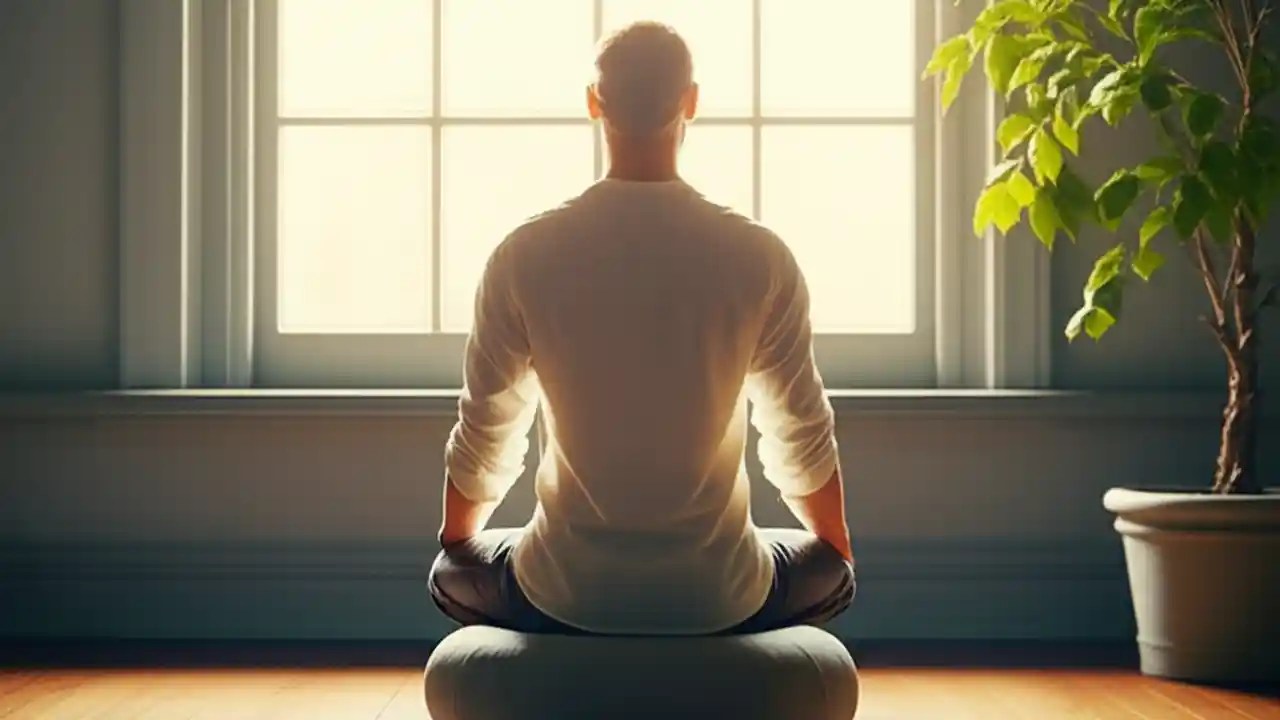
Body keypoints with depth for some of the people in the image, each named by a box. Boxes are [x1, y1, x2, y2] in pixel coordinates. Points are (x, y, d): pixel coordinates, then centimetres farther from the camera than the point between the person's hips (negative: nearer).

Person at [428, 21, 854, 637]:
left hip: (563, 593, 0)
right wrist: (839, 551, 23)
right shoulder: (760, 257, -8)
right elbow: (803, 439, 2)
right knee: (830, 572, 34)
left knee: (453, 574, 35)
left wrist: (455, 543, 24)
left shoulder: (525, 256, -8)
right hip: (722, 594, 0)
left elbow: (484, 438, 2)